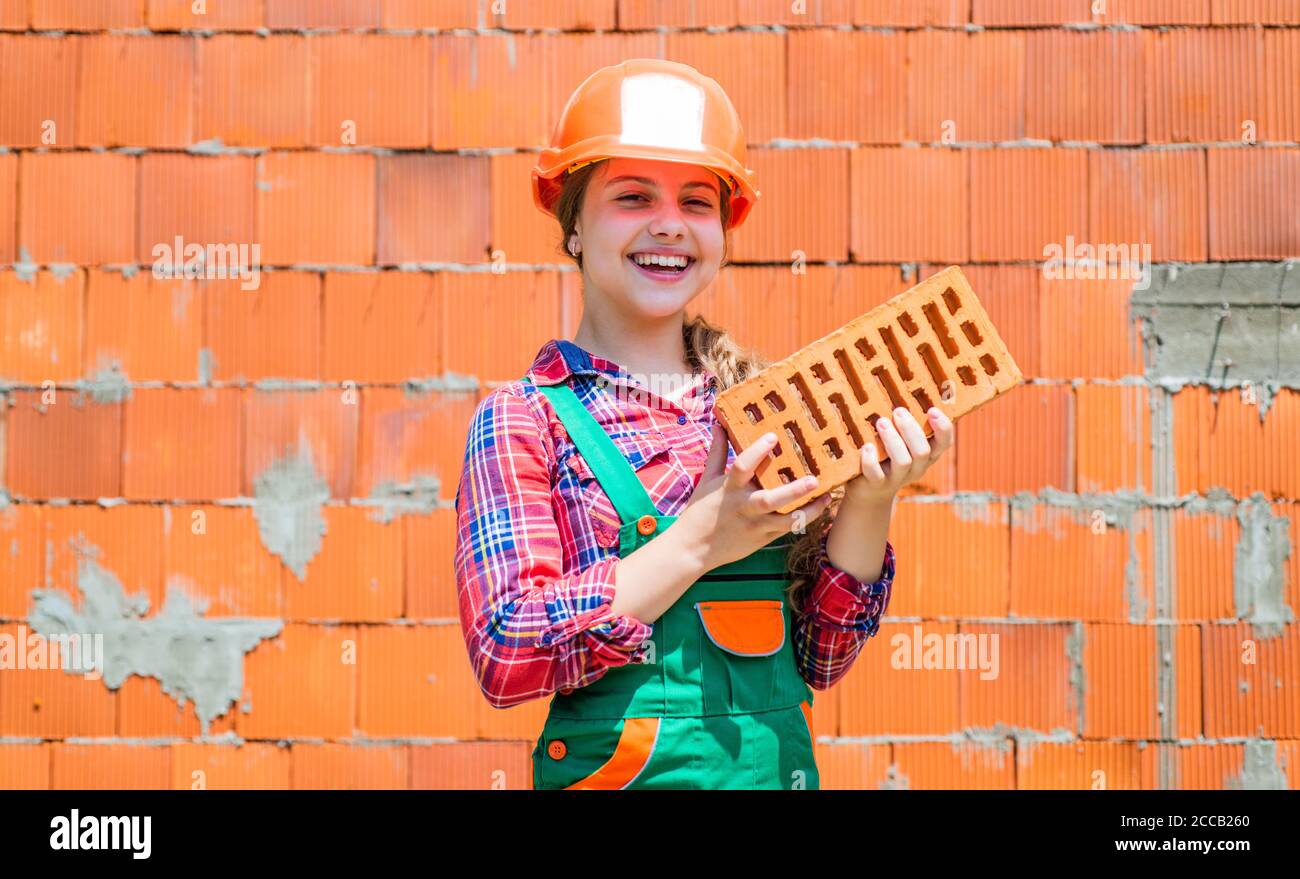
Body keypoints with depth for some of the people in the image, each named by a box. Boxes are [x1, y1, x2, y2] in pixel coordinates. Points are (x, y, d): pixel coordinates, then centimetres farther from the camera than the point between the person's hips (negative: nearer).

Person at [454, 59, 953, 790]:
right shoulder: (524, 420, -6)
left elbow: (819, 660, 2)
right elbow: (506, 657, -17)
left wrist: (868, 505, -12)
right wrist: (700, 541, -20)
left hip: (782, 766, 3)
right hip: (622, 769, -3)